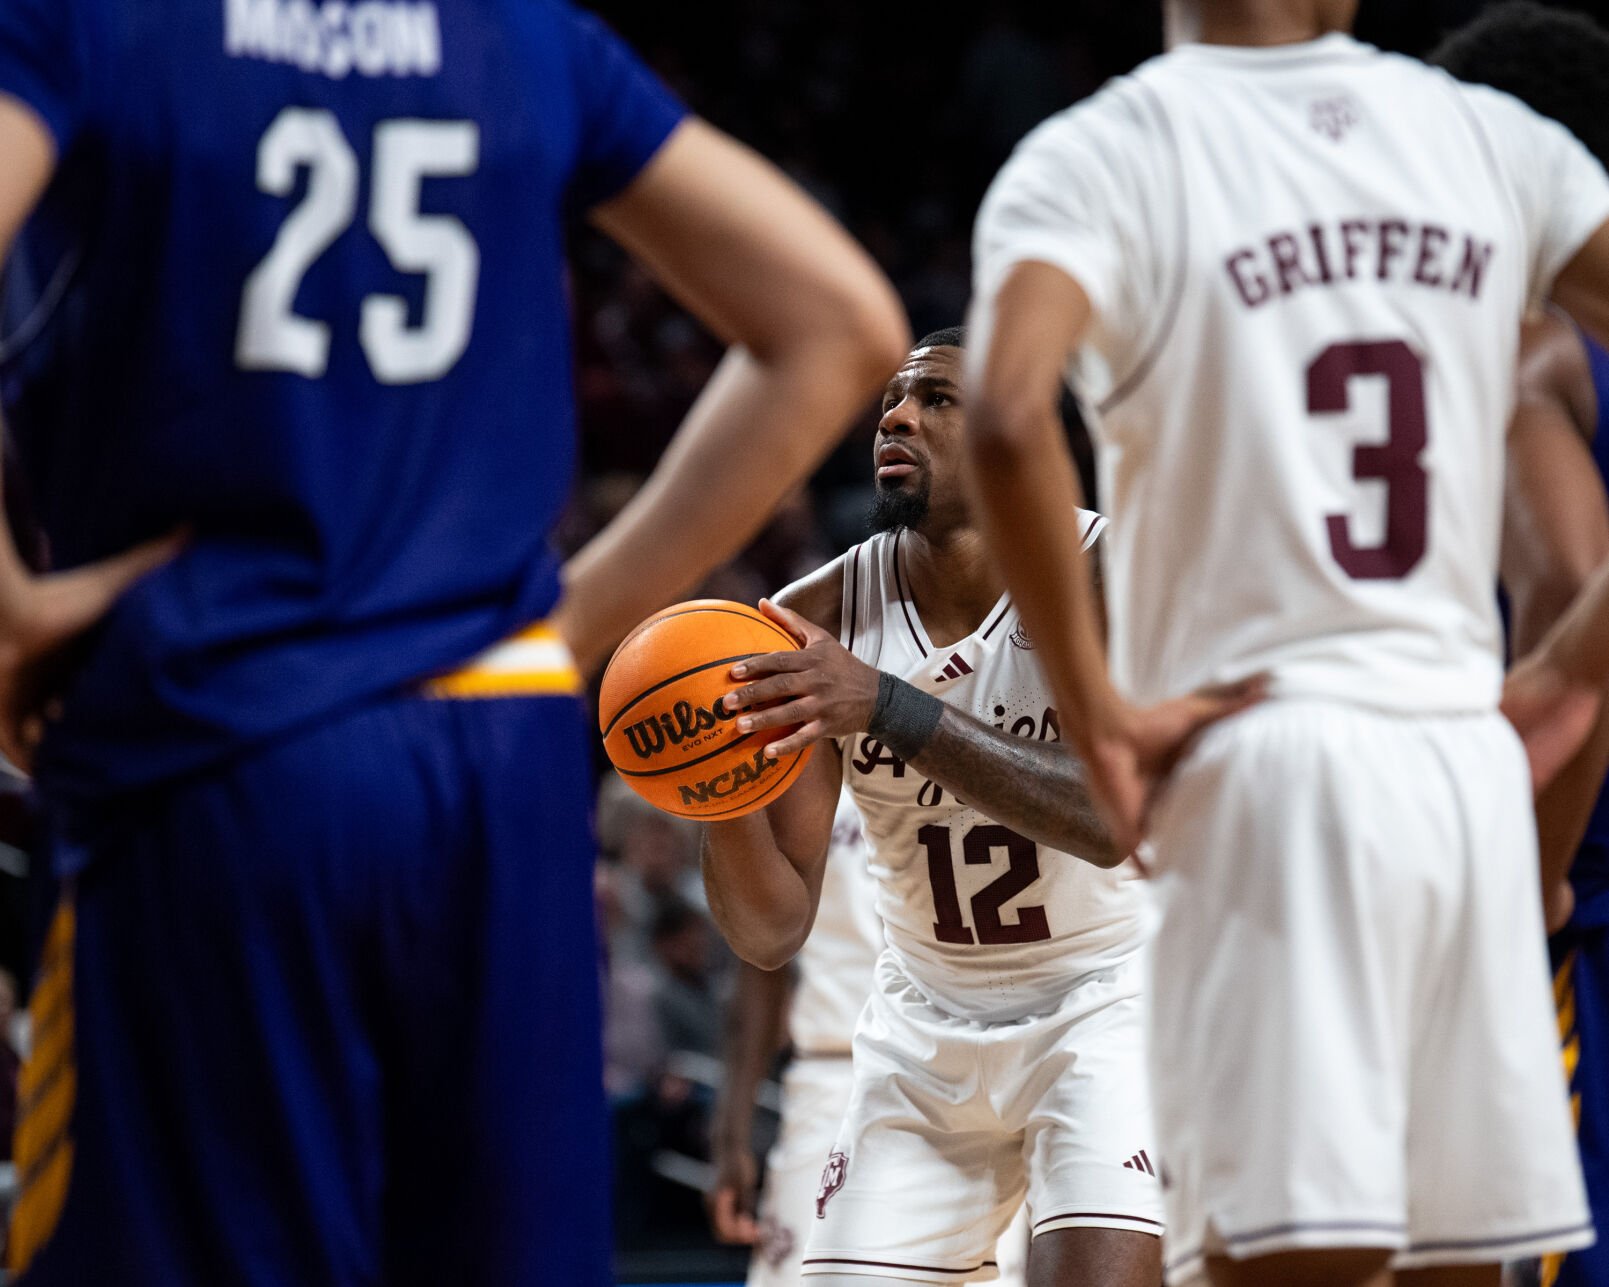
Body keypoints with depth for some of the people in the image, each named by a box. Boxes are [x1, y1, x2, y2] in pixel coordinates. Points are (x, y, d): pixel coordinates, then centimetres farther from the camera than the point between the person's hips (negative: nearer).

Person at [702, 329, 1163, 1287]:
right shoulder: (822, 617, -9)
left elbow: (1116, 819, -35)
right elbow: (773, 933, -9)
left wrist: (891, 707, -41)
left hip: (1109, 1001, -4)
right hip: (930, 1024, 4)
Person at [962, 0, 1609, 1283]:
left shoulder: (1100, 156, -3)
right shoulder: (1493, 138, 10)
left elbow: (1010, 424, -21)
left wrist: (1095, 709, -11)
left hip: (1268, 756, -4)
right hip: (1470, 757, 4)